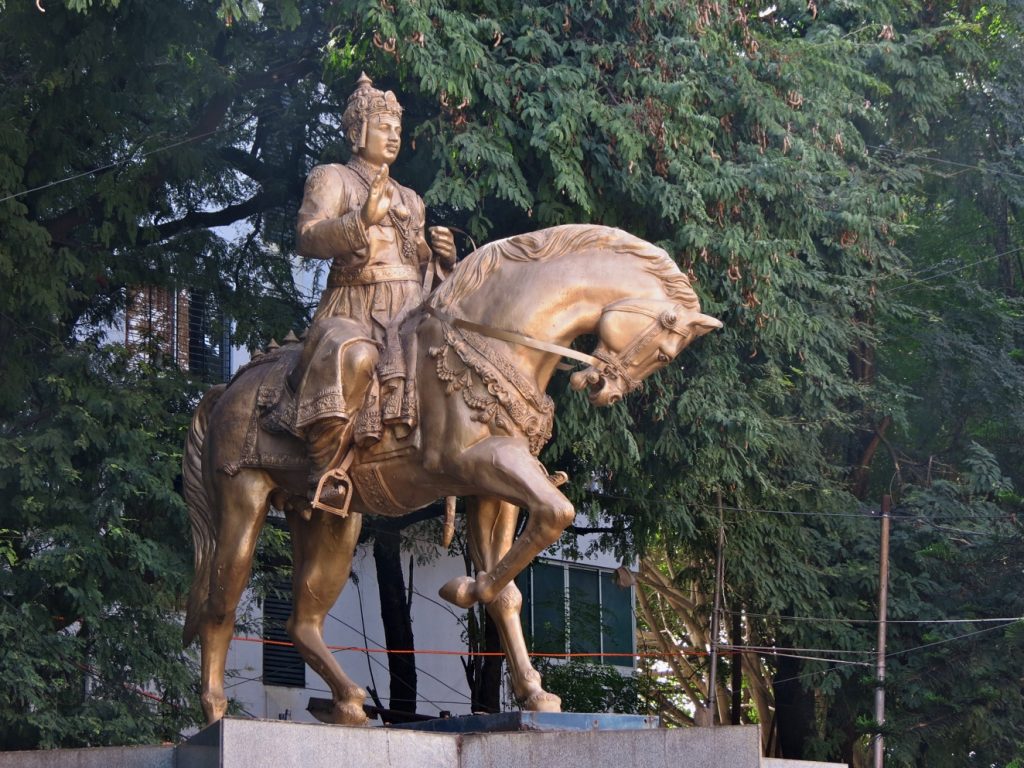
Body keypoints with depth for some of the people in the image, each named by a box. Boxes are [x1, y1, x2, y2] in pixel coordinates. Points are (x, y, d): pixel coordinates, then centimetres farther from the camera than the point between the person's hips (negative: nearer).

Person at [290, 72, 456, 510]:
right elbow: (307, 238, -7)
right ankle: (326, 473, -36)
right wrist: (362, 220, -22)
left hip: (412, 311, 7)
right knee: (353, 355, -39)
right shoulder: (331, 180, 10)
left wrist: (442, 256, 6)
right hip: (354, 311, -7)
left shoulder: (409, 200, 28)